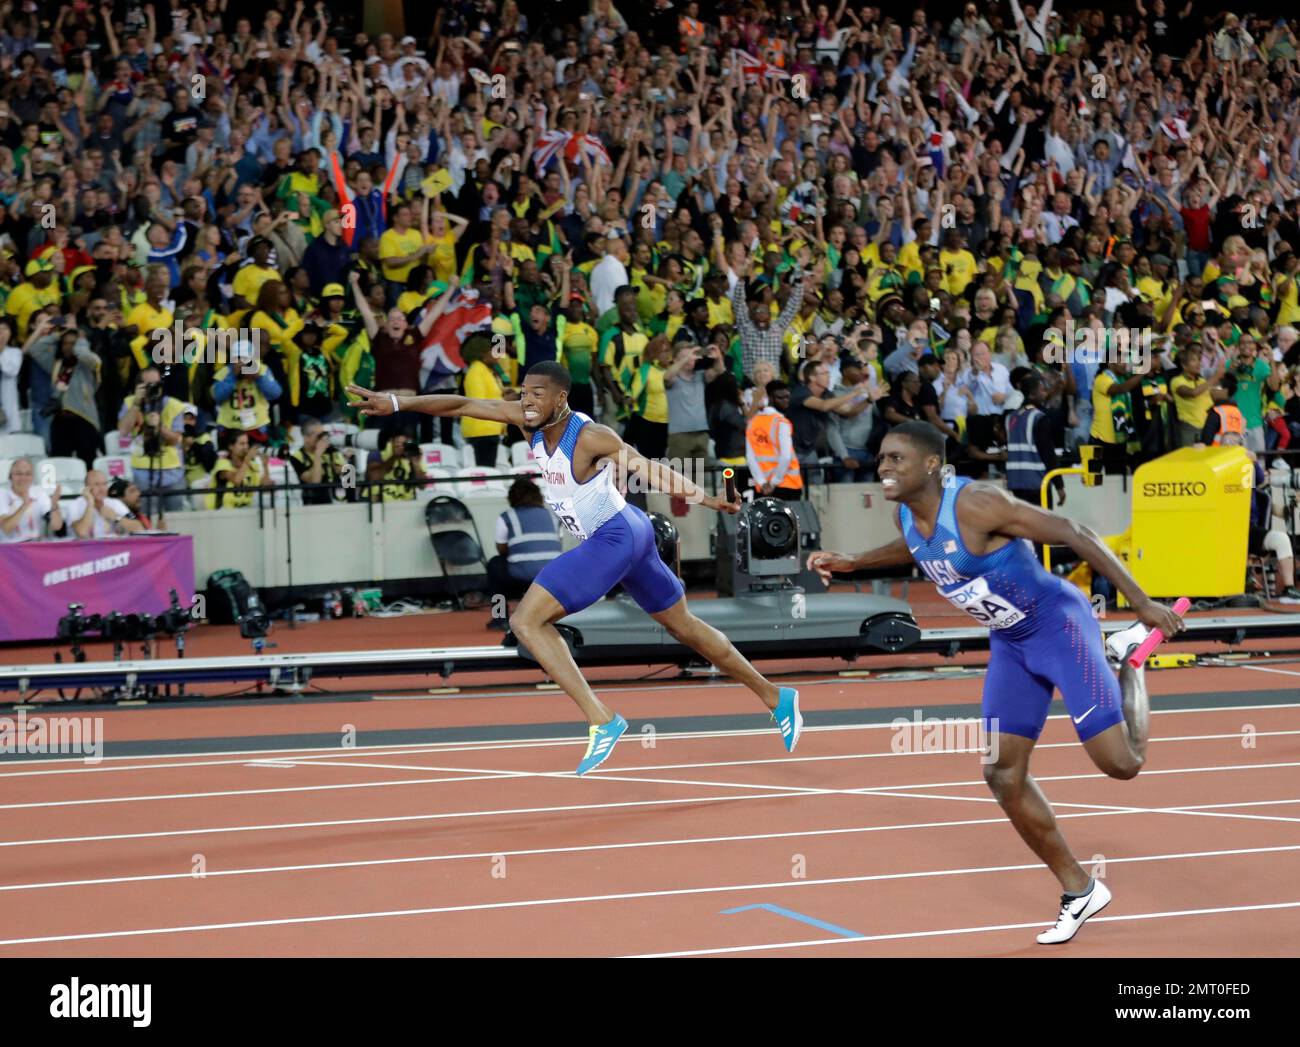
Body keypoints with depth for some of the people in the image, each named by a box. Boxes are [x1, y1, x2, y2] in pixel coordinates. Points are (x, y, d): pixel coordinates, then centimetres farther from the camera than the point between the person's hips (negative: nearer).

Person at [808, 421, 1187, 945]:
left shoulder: (977, 504, -28)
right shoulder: (906, 514, -3)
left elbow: (1073, 534, -26)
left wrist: (1142, 603, -26)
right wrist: (852, 562, 13)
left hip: (1058, 624, -8)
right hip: (1009, 643, 8)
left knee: (1120, 763, -13)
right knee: (1002, 773, 1)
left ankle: (1130, 657, 18)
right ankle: (1079, 891, 15)